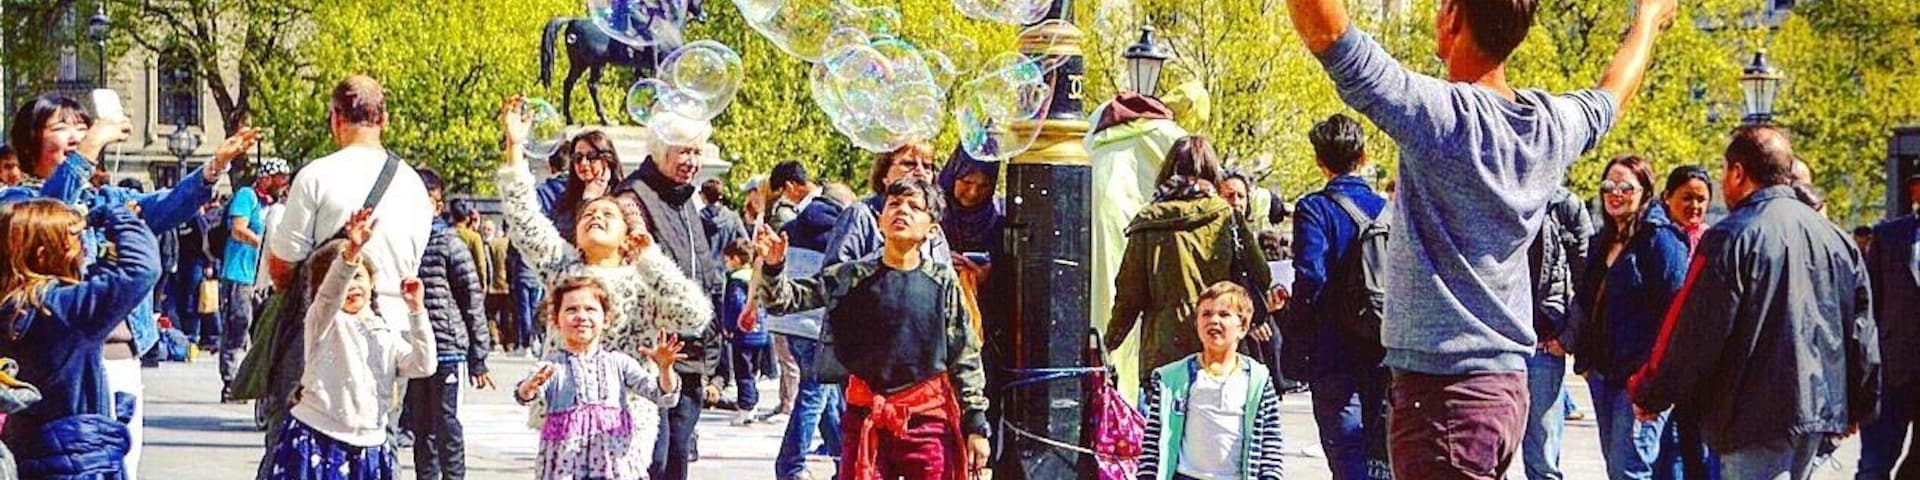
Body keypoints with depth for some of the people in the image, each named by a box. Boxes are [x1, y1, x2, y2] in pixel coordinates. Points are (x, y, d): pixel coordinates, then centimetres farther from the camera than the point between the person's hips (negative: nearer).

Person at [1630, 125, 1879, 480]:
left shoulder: (1732, 238, -12)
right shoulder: (1836, 239, 11)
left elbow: (1692, 333, -12)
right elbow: (1862, 329, 17)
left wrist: (1650, 393, 0)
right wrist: (1858, 406, 27)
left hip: (1757, 417, -7)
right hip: (1822, 407, 7)